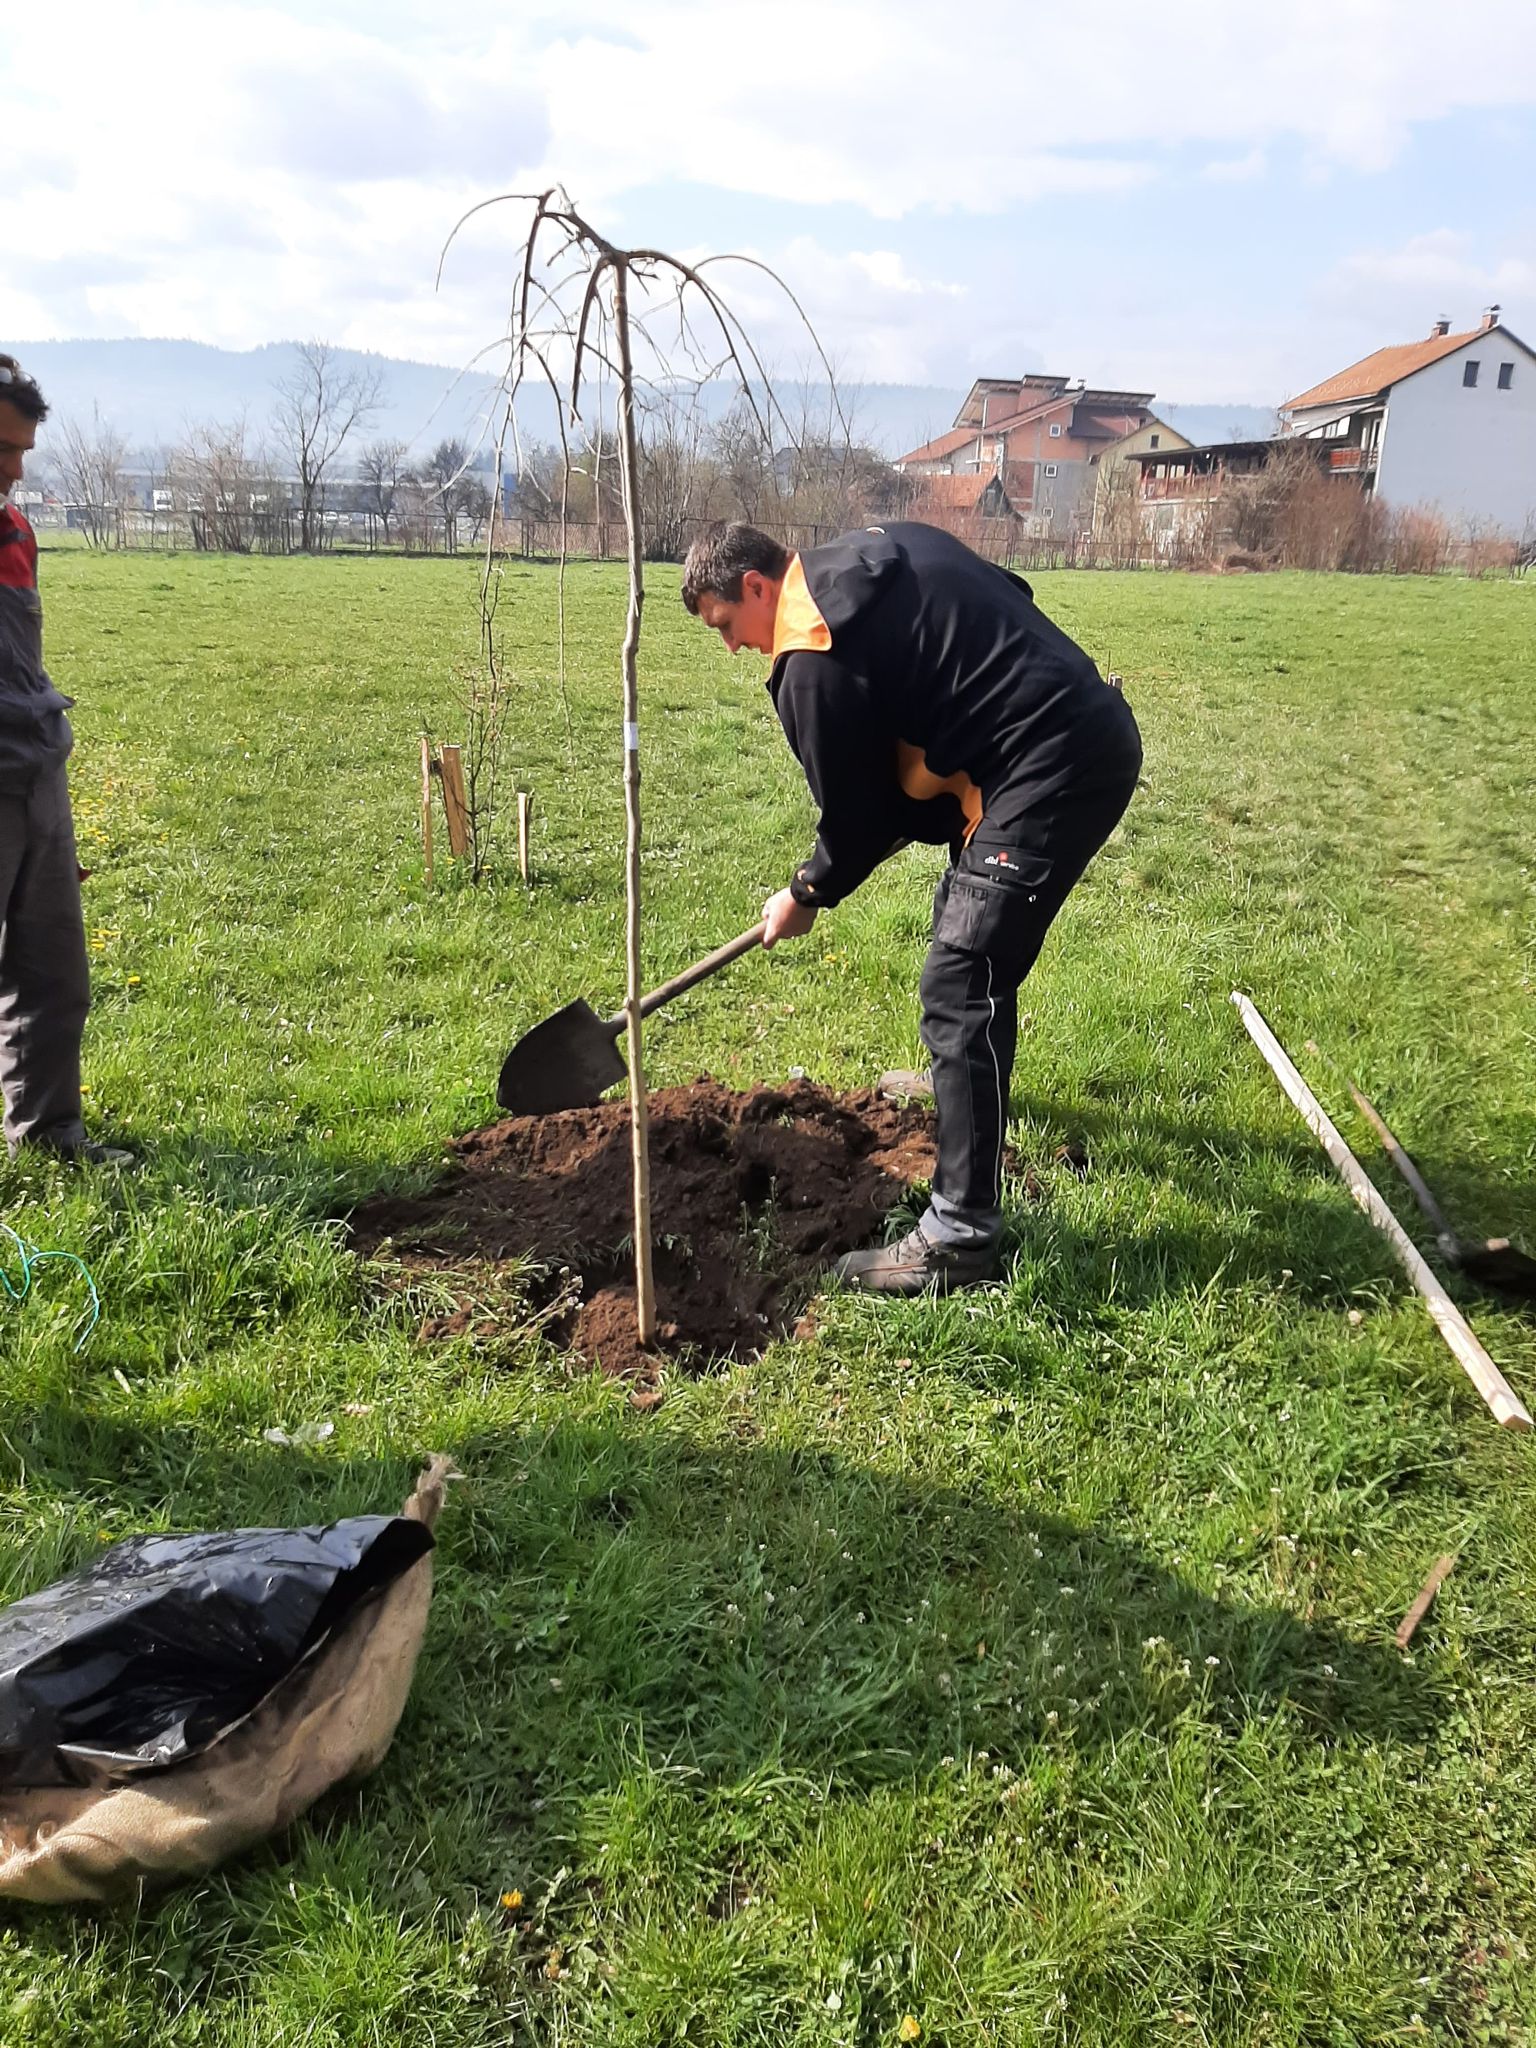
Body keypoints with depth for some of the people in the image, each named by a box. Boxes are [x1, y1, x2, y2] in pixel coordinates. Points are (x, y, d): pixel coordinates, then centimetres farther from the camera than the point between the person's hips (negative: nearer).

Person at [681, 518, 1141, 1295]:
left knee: (959, 988, -11)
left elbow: (854, 811, -4)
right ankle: (967, 1080, 52)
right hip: (1093, 725, 10)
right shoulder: (882, 549, 14)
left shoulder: (813, 658, -12)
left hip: (1054, 766, -10)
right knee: (968, 919, 28)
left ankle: (961, 1236, -9)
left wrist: (807, 895, 17)